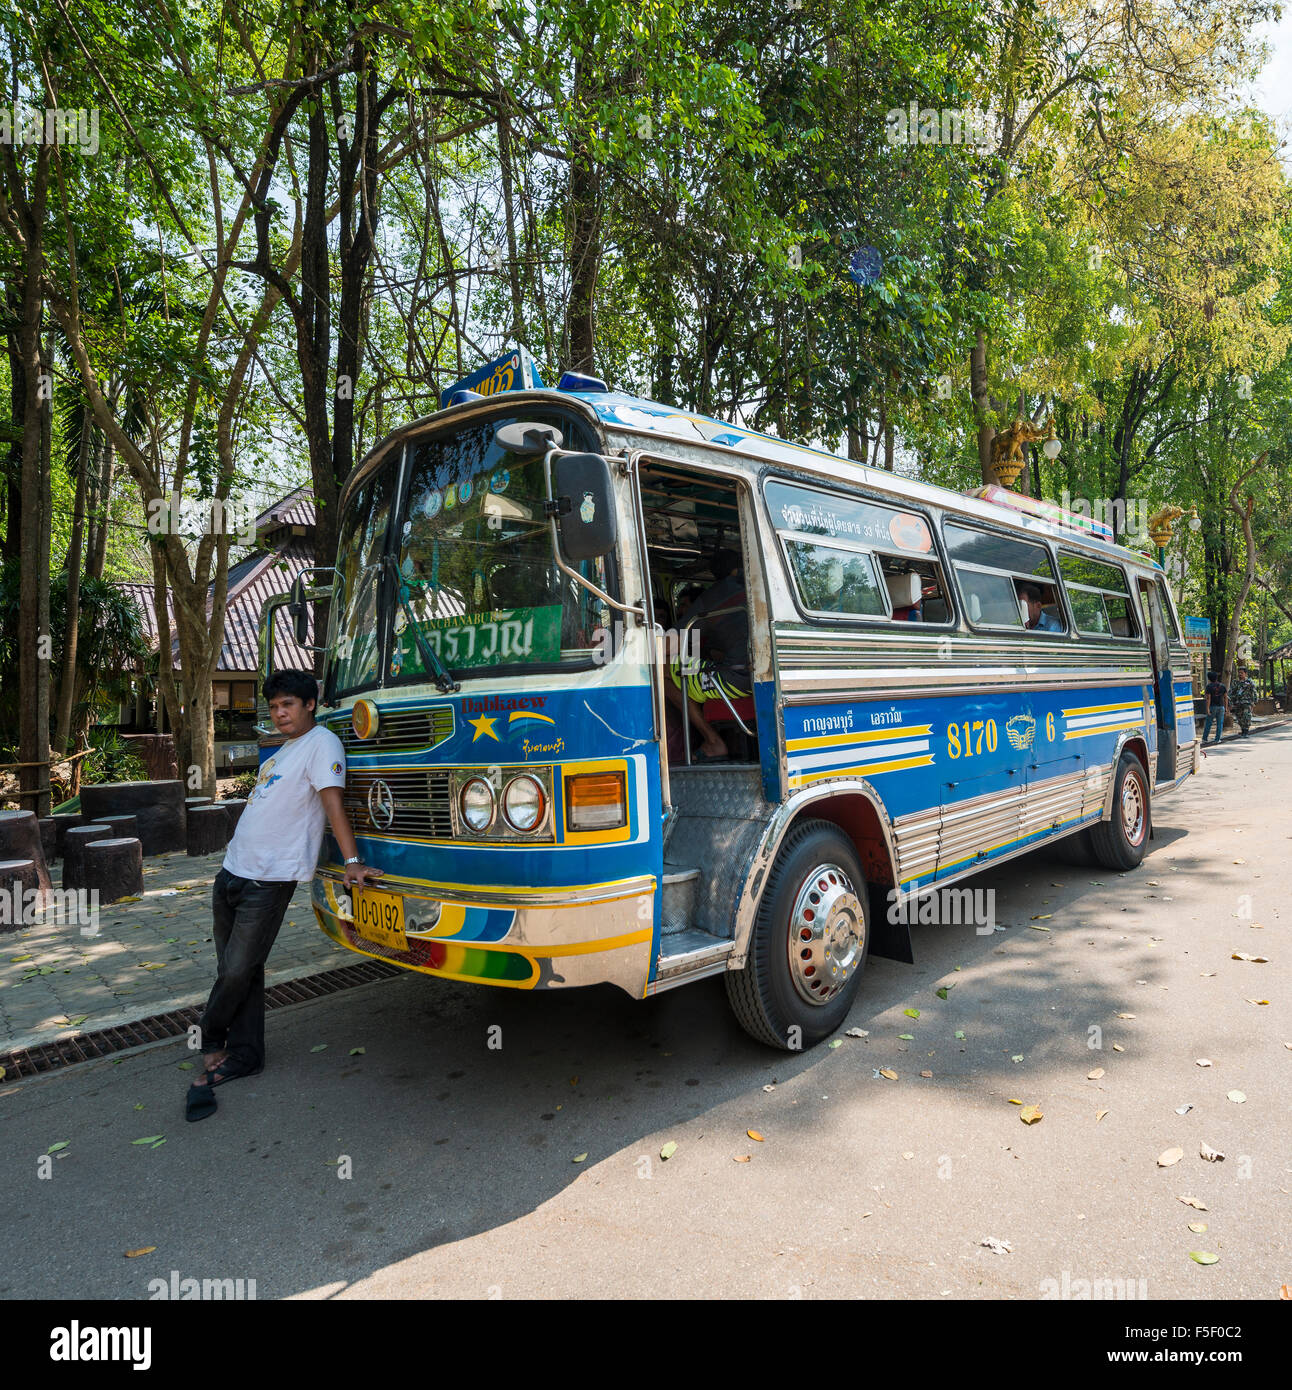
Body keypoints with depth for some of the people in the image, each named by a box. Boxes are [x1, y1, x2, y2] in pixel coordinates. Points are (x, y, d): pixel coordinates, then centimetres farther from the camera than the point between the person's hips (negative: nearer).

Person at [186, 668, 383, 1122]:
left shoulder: (321, 743, -8)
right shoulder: (282, 751, 19)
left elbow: (333, 802, -17)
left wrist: (351, 860, -24)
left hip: (269, 881, -9)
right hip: (233, 871, 9)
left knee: (238, 973, -2)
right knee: (237, 971, 12)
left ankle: (210, 1043, 21)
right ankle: (244, 1056, 22)